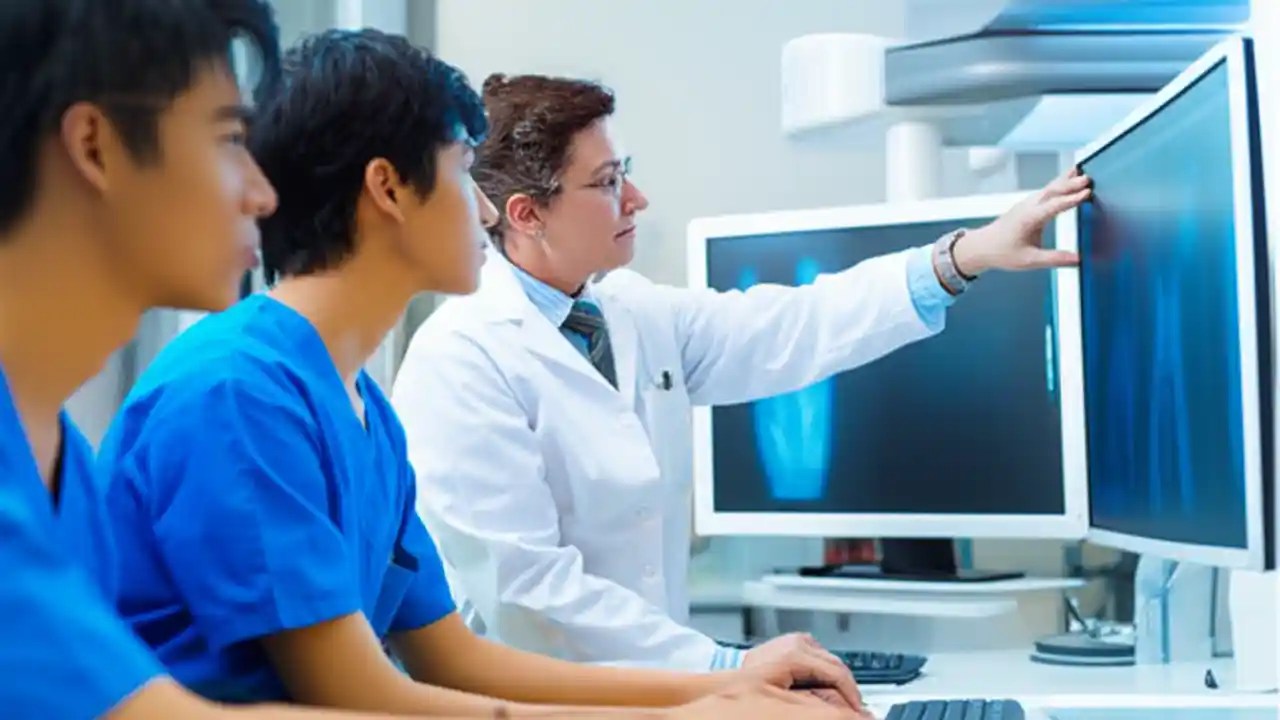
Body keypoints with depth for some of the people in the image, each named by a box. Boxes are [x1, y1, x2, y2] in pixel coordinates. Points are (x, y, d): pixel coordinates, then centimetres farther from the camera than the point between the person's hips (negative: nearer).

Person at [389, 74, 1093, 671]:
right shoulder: (461, 360, -14)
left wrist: (967, 256, -2)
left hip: (647, 683, 6)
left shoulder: (640, 315, 7)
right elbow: (528, 583, -19)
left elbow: (791, 330, 4)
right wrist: (727, 667, -20)